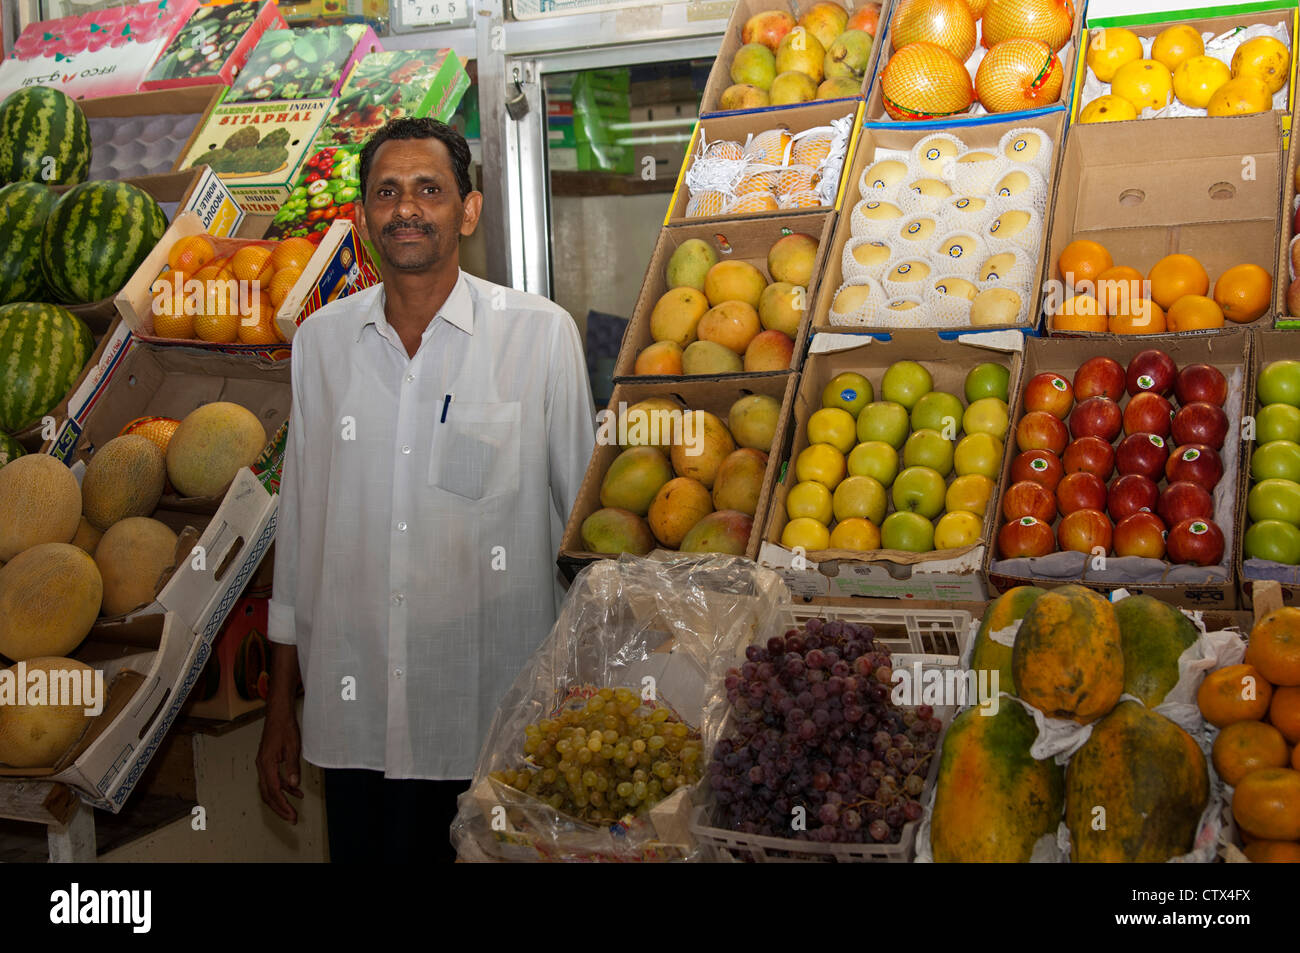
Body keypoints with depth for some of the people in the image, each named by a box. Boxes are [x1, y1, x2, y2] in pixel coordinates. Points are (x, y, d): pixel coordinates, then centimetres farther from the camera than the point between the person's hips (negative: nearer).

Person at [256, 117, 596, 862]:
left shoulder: (541, 334, -6)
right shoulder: (322, 340, 5)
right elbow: (300, 524, 10)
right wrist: (281, 708, 12)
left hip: (498, 716, -2)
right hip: (354, 720, 3)